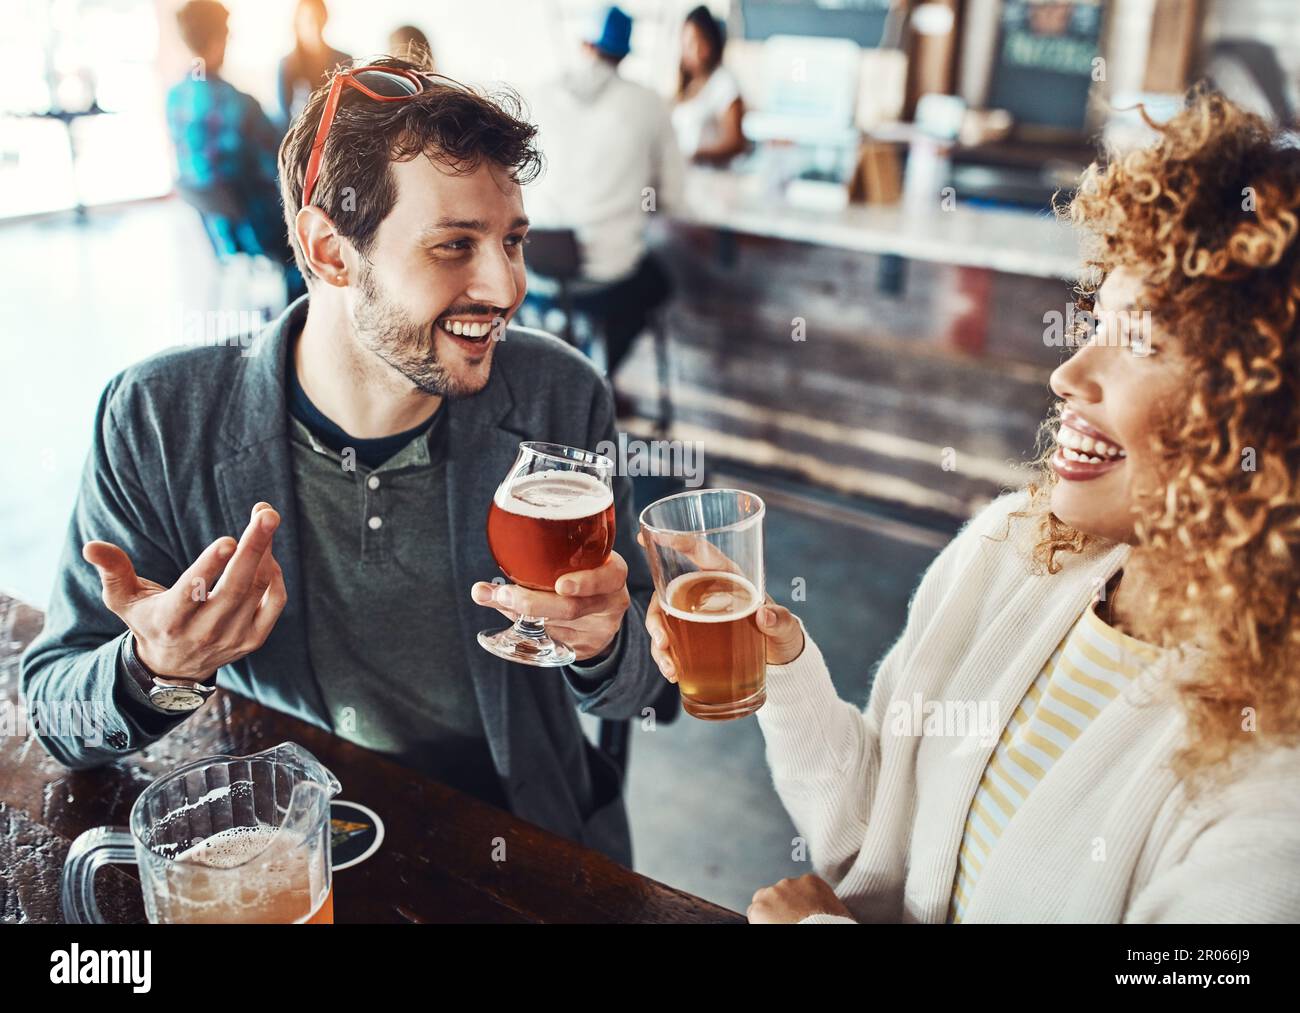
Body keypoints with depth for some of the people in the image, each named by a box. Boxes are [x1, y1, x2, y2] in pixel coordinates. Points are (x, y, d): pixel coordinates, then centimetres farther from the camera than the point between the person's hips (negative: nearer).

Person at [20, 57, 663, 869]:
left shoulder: (561, 400, -10)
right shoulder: (158, 422, -13)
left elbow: (635, 689, -3)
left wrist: (602, 643, -25)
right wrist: (156, 671, -27)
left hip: (525, 854, 2)